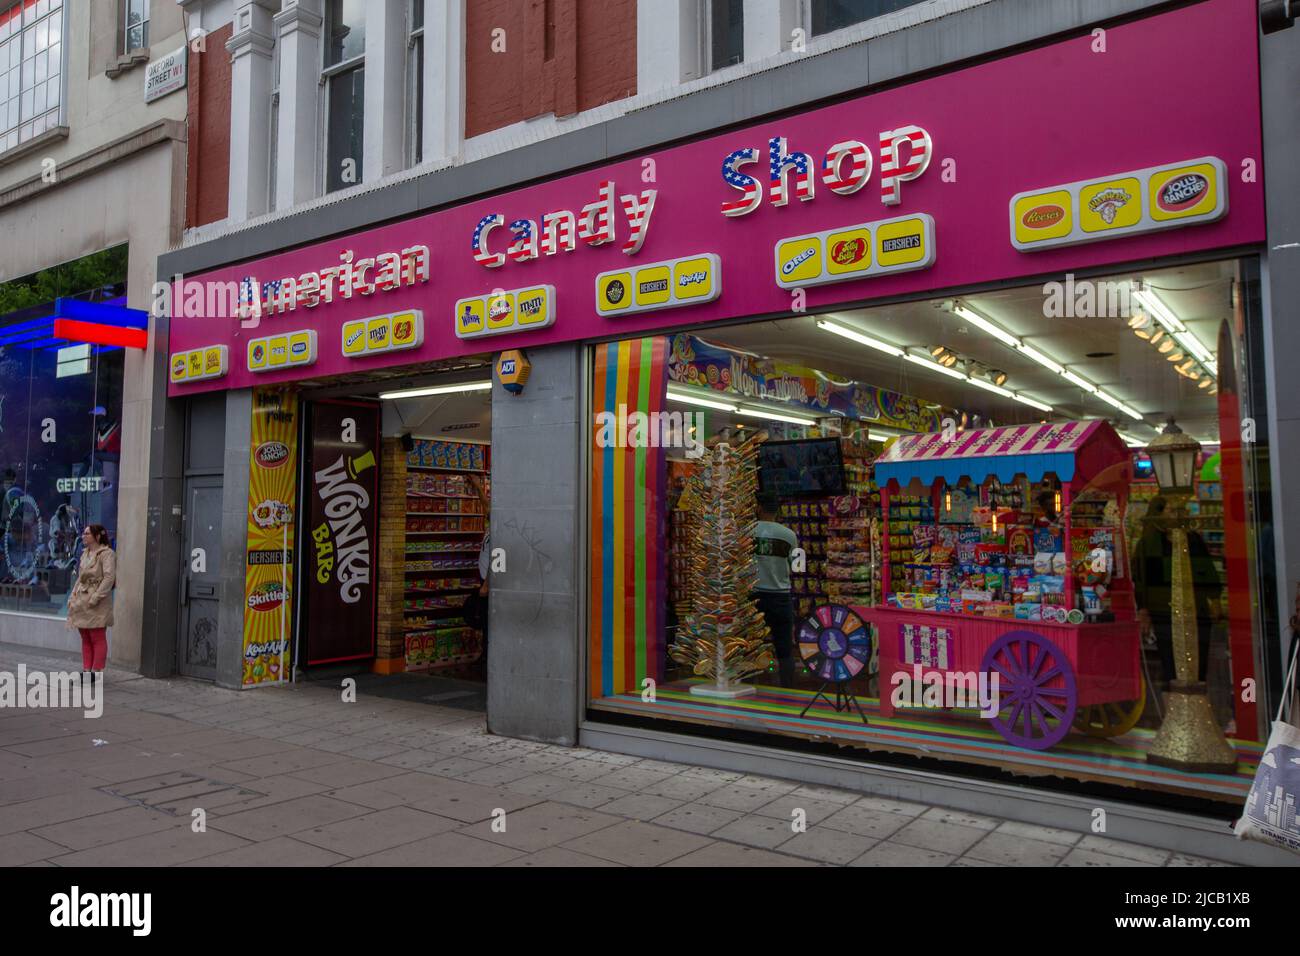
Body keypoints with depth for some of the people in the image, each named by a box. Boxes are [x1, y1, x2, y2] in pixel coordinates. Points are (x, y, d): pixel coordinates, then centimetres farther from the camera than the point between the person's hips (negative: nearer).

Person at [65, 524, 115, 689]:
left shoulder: (106, 554, -10)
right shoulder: (85, 553, 17)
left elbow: (109, 577, -19)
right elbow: (80, 578, 22)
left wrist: (95, 598, -22)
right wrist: (73, 597, 13)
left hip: (97, 604, -9)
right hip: (82, 601, 9)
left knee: (98, 639, -2)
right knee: (85, 639, 12)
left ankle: (95, 674, 2)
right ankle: (86, 671, 18)